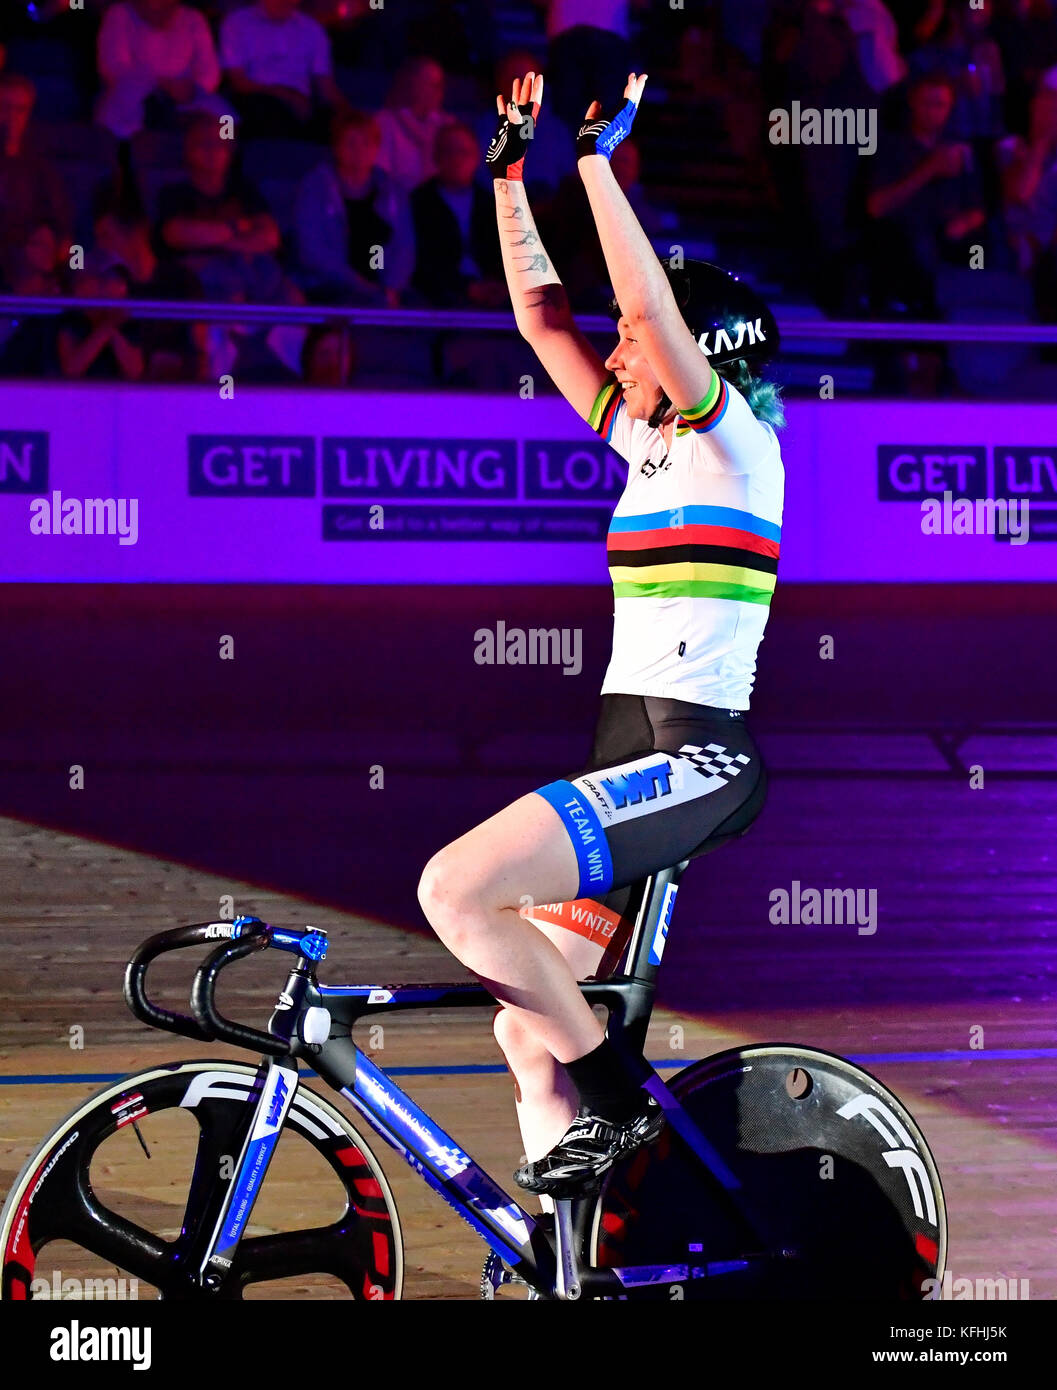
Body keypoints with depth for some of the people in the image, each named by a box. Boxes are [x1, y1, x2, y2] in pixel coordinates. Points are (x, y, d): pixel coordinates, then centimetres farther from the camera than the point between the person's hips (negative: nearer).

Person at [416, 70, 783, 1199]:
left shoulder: (734, 440, -5)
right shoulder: (643, 439, 16)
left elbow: (651, 304, -19)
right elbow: (540, 312, 18)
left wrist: (597, 155, -18)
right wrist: (510, 173, 15)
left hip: (694, 763, -9)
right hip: (630, 761, 9)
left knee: (457, 887, -24)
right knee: (528, 1031, 5)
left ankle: (613, 1096, -9)